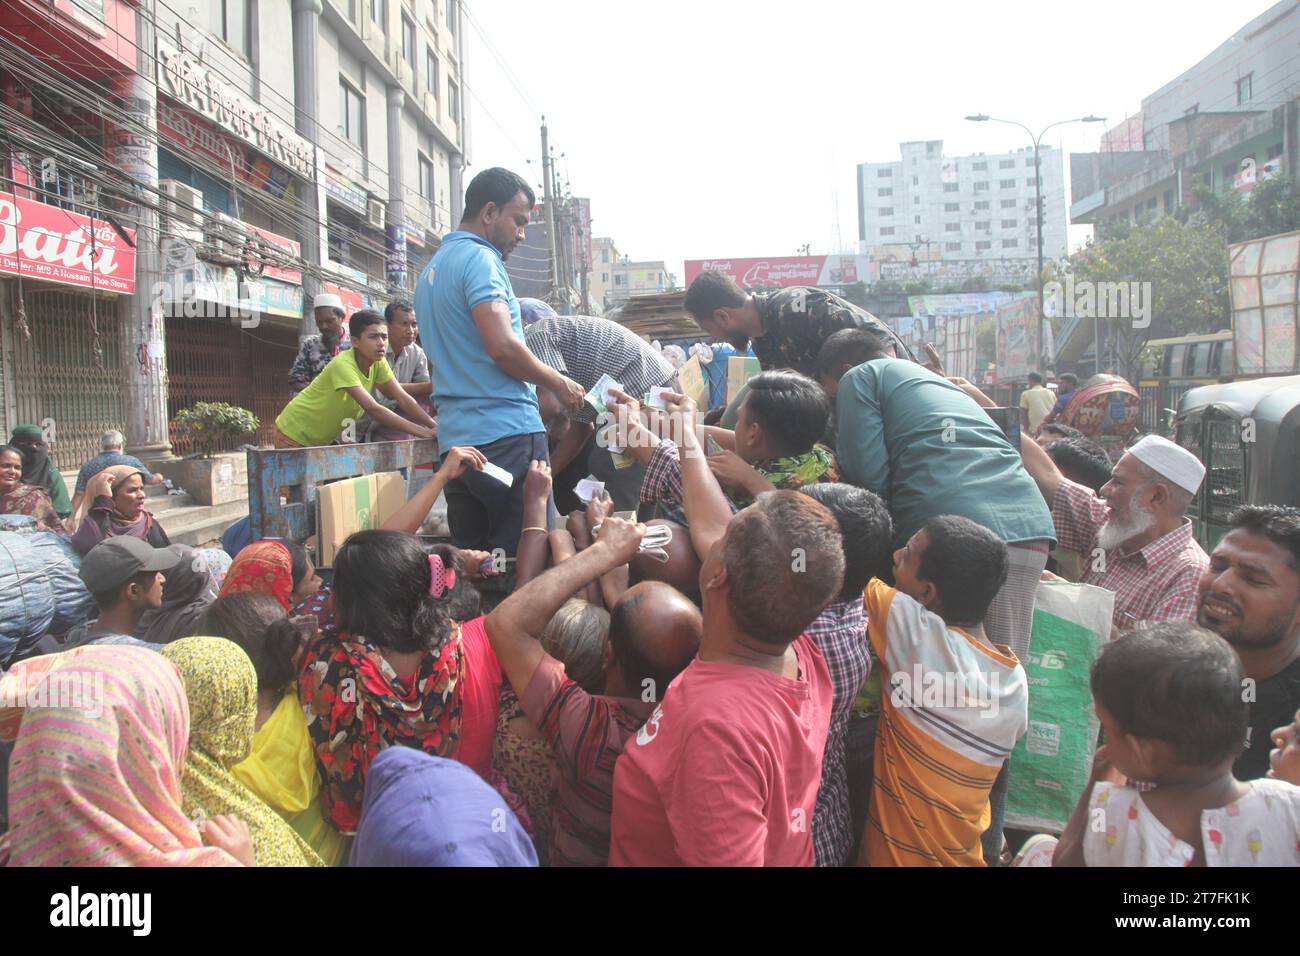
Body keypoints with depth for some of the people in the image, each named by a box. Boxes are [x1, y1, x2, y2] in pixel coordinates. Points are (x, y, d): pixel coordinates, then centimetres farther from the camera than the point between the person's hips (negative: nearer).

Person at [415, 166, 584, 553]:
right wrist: (560, 384, -4)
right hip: (505, 431, -9)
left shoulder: (431, 269, 21)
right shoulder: (479, 259, -8)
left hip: (455, 438, 9)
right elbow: (502, 347, -19)